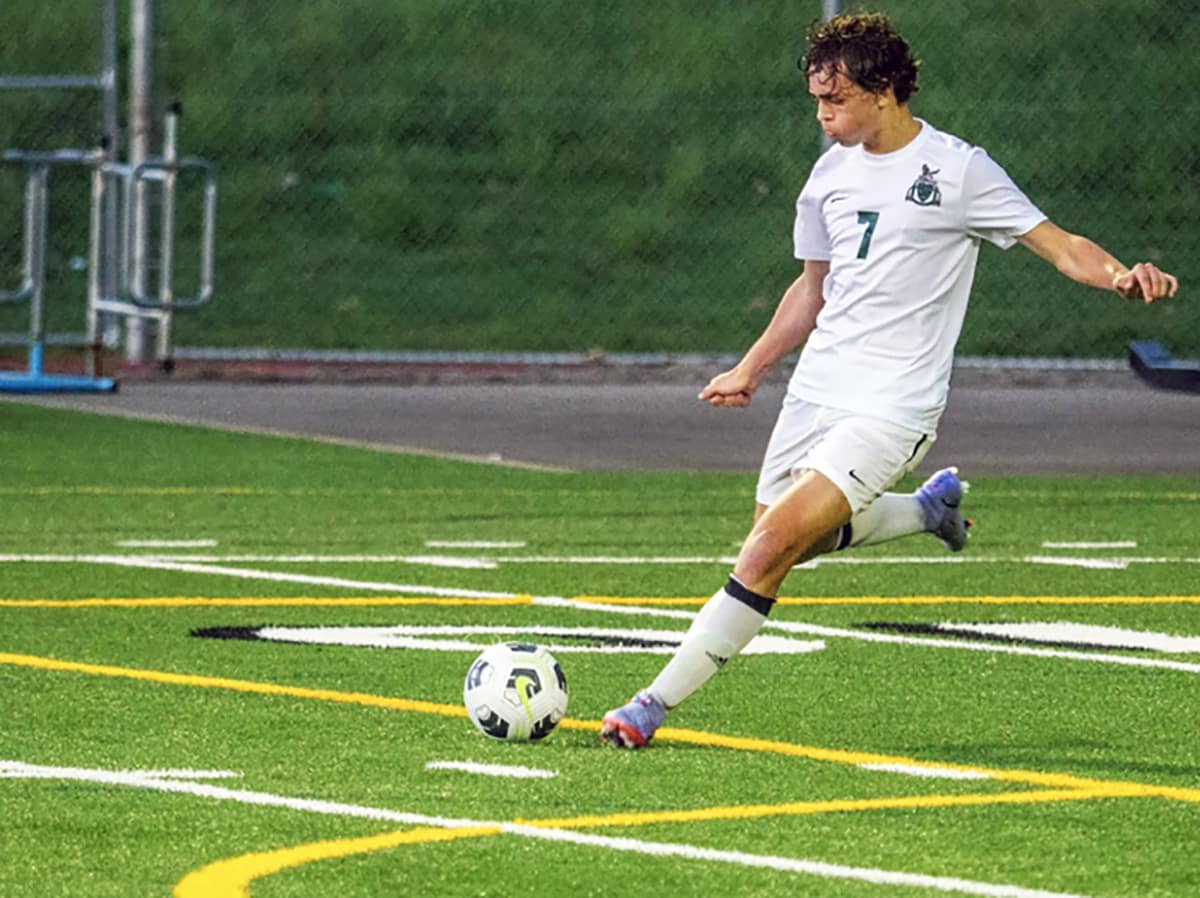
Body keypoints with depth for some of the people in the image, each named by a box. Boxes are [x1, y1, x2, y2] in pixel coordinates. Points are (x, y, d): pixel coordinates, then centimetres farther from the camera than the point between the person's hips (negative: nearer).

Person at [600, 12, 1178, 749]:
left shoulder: (957, 169, -9)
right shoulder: (832, 173, 9)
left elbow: (1059, 245, -9)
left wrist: (1122, 276, -29)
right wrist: (750, 370, 24)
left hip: (892, 406, -7)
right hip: (815, 391, 7)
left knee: (769, 550, -17)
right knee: (785, 543, 14)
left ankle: (654, 706, -11)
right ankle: (929, 507, 37)